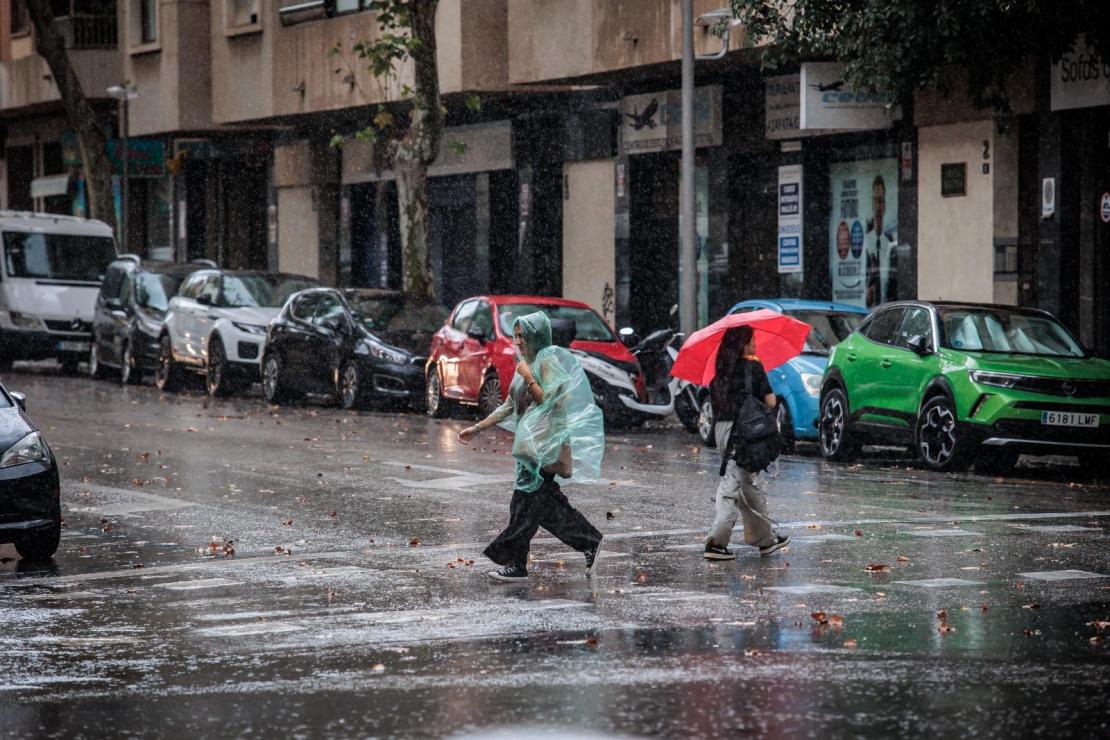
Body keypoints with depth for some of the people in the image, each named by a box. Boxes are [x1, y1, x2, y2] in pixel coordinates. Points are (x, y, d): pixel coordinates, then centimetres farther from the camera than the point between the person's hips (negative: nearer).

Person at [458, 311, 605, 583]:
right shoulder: (527, 363, 15)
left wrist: (528, 378, -12)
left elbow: (550, 401, -15)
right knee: (547, 502, 7)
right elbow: (509, 406, 19)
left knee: (525, 504, -6)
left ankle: (515, 564, -2)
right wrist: (477, 428, 17)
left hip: (544, 443, -8)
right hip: (530, 443, 8)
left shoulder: (548, 360, -9)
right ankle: (590, 543, 13)